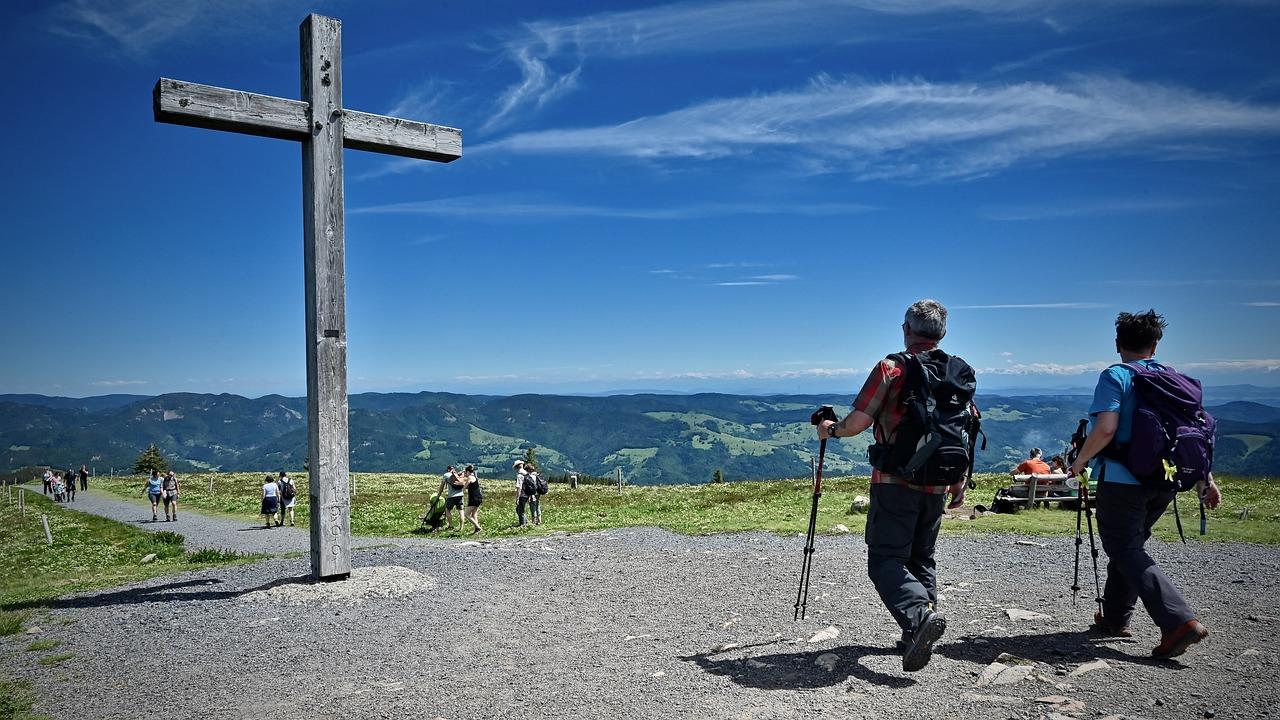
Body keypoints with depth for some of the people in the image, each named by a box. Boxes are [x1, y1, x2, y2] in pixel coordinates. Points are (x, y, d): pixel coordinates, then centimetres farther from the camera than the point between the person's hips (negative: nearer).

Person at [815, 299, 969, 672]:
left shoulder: (891, 368, -7)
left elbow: (858, 422, -11)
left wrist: (831, 430, 10)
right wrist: (959, 484, 22)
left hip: (895, 483, -6)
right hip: (938, 486, 6)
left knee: (885, 559, -3)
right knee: (921, 559, 18)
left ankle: (920, 616, -25)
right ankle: (919, 635, 18)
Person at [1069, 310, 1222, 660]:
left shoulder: (1115, 376, -8)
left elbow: (1106, 428, -20)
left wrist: (1080, 461, -6)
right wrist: (1205, 480, 14)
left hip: (1122, 480, -7)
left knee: (1126, 551, -3)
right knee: (1129, 546, 20)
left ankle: (1180, 621, -17)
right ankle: (1115, 619, 28)